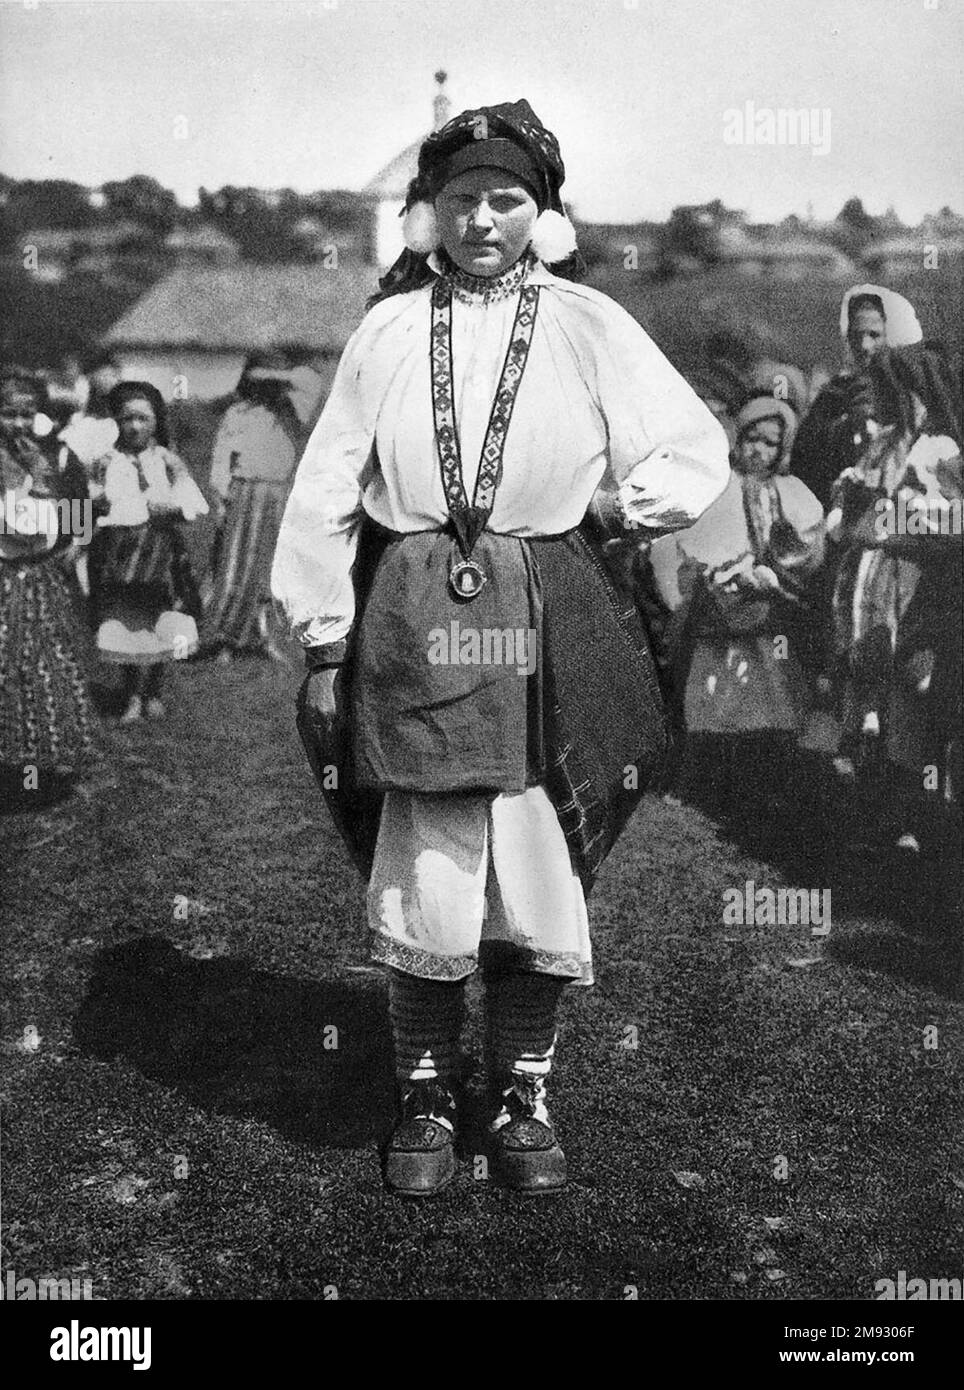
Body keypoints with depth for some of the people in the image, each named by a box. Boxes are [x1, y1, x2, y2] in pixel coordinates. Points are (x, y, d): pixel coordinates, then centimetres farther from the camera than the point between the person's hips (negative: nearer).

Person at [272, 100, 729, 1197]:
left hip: (551, 631, 0)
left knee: (540, 882, 3)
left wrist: (611, 509, -2)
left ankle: (521, 1095, 23)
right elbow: (324, 494, 7)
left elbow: (695, 451, 11)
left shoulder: (590, 326, 7)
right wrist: (323, 642, 3)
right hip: (414, 624, 0)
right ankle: (426, 1098, 20)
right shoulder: (390, 329, 8)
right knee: (423, 884, 0)